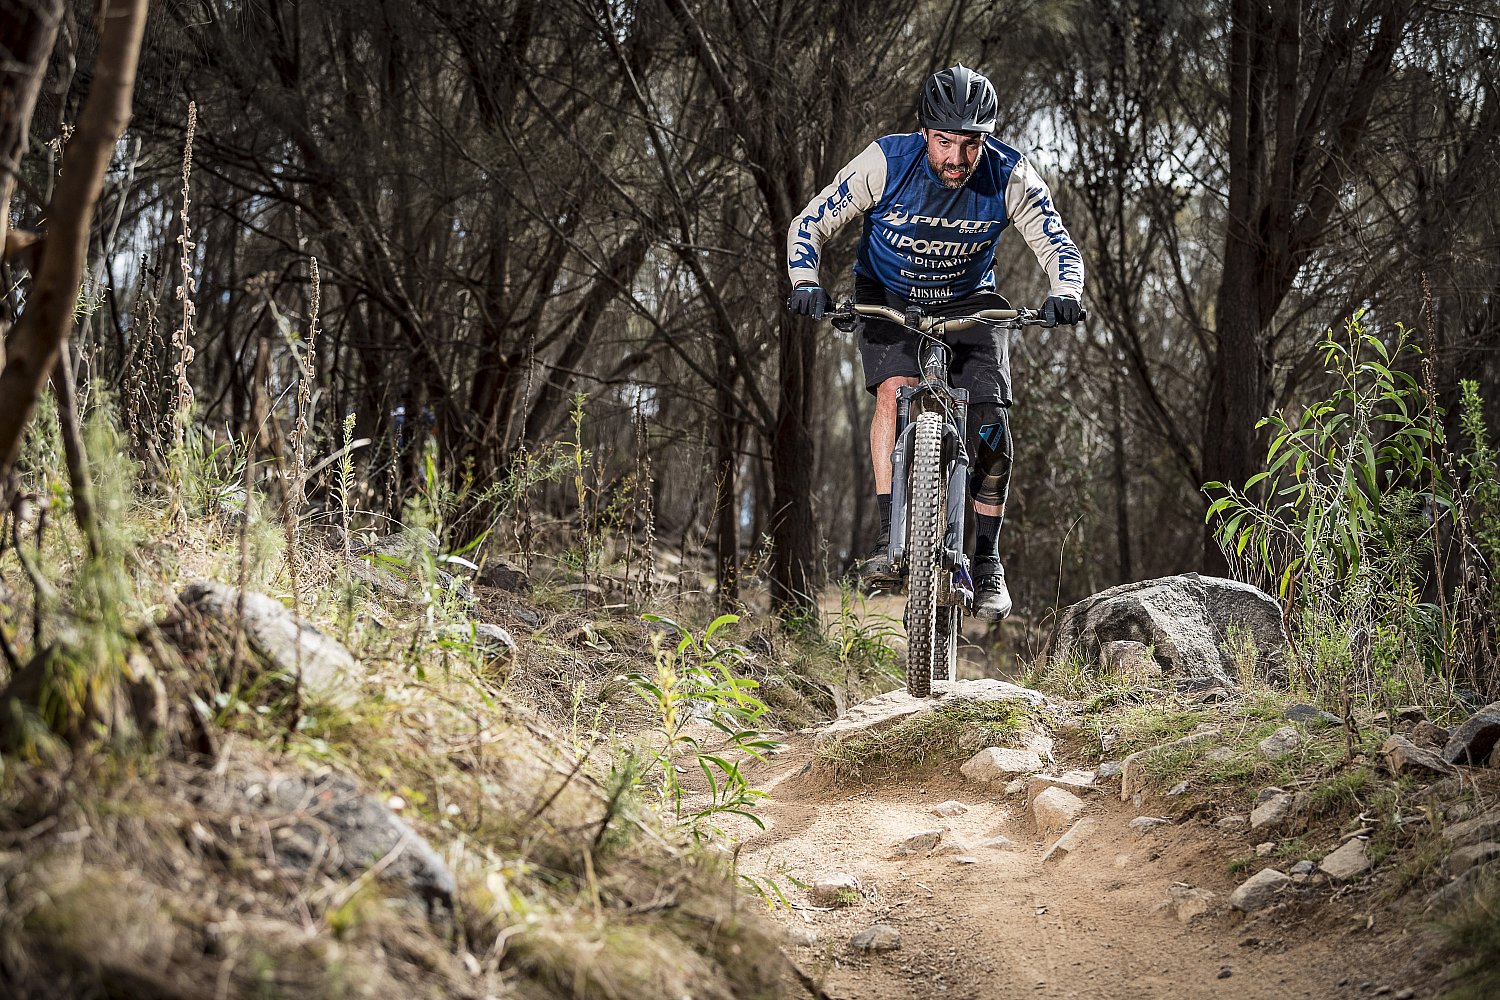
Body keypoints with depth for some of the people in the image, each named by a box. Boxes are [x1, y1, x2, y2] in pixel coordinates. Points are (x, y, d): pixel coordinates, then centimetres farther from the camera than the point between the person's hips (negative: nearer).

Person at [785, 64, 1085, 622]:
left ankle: (987, 560, 1)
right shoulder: (886, 162, -26)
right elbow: (809, 224, -19)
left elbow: (1059, 247, -18)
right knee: (895, 388, -29)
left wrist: (1065, 295, -40)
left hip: (968, 301, 1)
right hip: (886, 296, -1)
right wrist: (805, 284, -38)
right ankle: (891, 539, -26)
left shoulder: (1011, 178, -23)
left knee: (990, 421, -15)